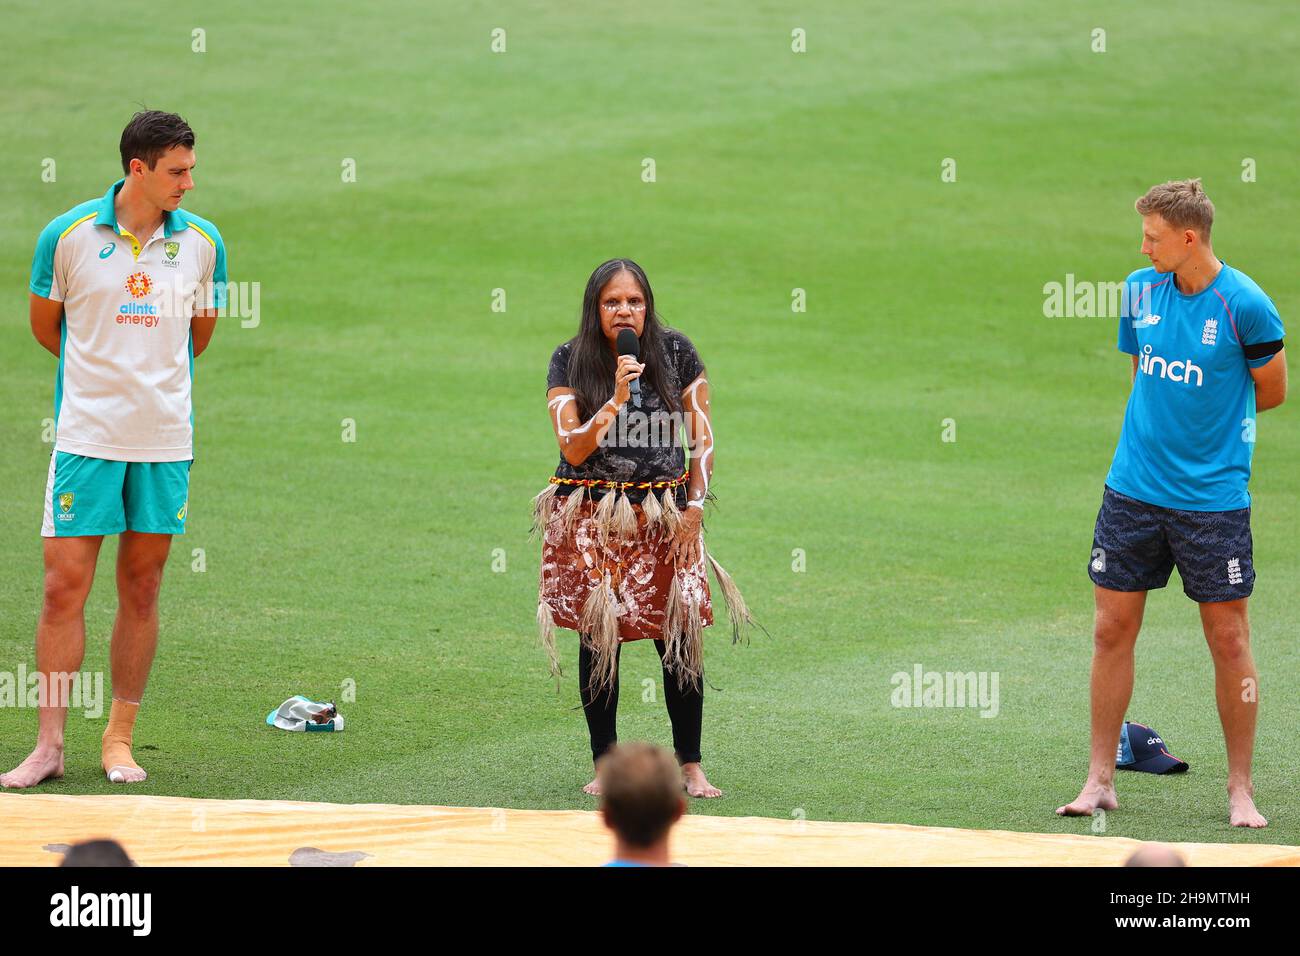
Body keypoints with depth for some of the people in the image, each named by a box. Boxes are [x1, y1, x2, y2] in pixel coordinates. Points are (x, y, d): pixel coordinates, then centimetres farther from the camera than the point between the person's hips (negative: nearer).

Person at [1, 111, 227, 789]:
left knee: (141, 590, 6)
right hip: (85, 437, -2)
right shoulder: (68, 235, -5)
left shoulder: (202, 242, 1)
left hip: (165, 439, 2)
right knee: (64, 586, -4)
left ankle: (119, 739, 14)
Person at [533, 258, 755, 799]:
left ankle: (690, 765, 7)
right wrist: (617, 398, -22)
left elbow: (702, 435, 5)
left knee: (679, 640, -2)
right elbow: (573, 450, -11)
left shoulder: (676, 352, -1)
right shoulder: (570, 362, -4)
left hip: (665, 518, 1)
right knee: (598, 639, 2)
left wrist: (695, 504, -2)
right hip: (592, 521, -1)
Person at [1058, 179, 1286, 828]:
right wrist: (1162, 421, 9)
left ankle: (1240, 791, 12)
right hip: (1133, 492, 4)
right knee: (1113, 630, 4)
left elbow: (1272, 391, 0)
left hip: (1213, 500, -4)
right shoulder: (1140, 290, 3)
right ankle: (1100, 780, 13)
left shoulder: (1243, 304, -12)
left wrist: (1204, 415, 9)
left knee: (1229, 640, 1)